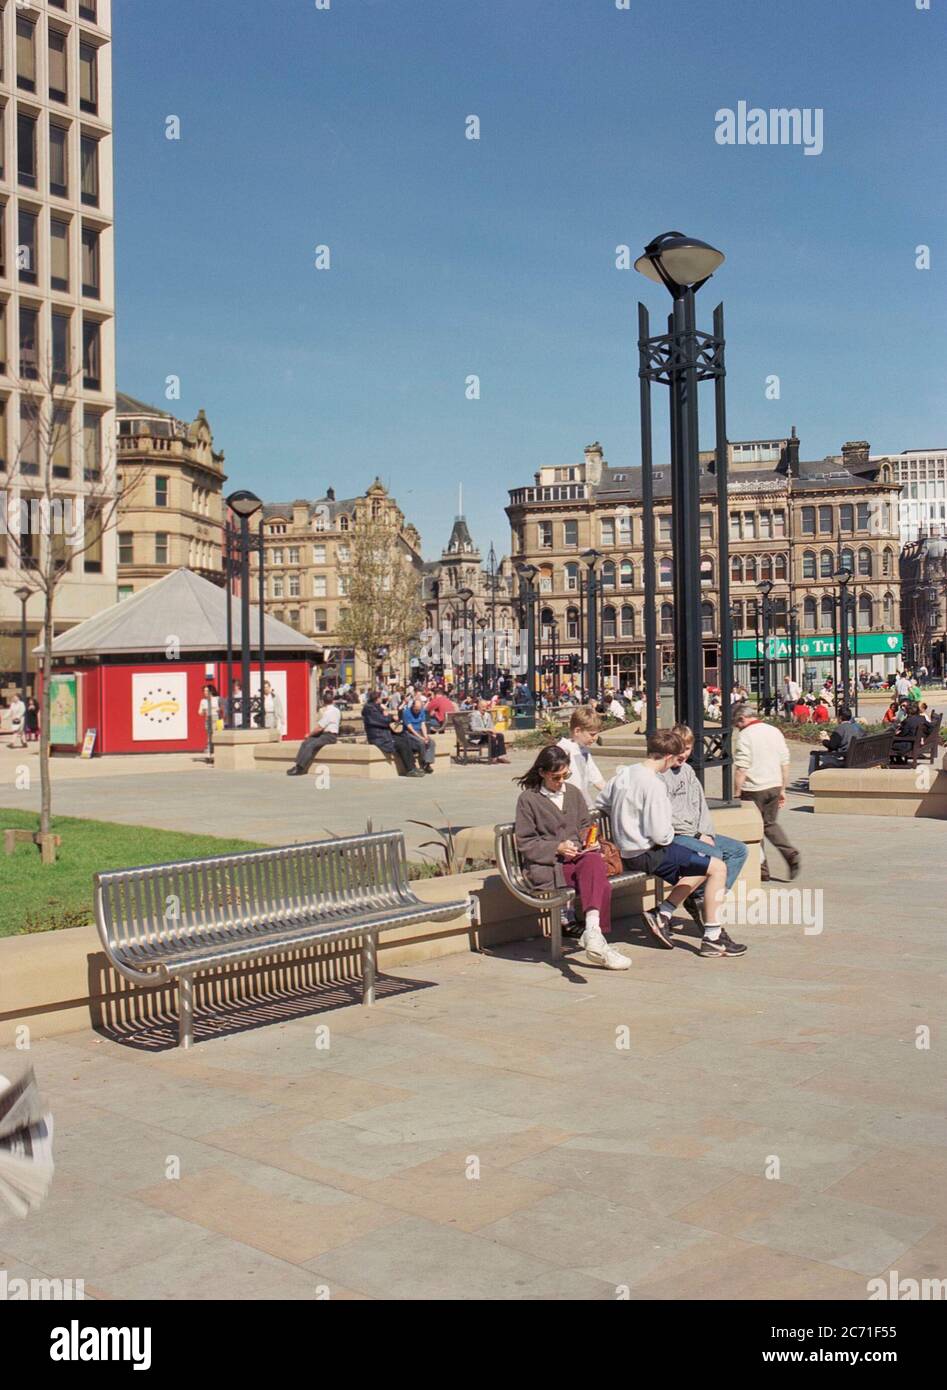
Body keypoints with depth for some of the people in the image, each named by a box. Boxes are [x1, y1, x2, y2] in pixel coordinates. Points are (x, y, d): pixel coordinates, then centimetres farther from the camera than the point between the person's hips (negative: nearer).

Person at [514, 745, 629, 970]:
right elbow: (524, 842, -1)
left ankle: (593, 932, -47)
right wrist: (557, 848, -13)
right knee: (600, 882, -32)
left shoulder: (573, 793, 20)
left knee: (594, 860, -36)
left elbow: (585, 827, 25)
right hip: (546, 867, -4)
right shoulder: (528, 799, 3)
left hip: (578, 858, 4)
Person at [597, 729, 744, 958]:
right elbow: (660, 835, -24)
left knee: (699, 870, 24)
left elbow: (601, 802, 16)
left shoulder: (624, 773, 3)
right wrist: (670, 834, -2)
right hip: (648, 854, -9)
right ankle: (712, 938, -4)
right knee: (717, 867, -6)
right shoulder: (654, 784, -22)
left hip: (626, 853, 9)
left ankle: (661, 915, 17)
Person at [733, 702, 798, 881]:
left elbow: (741, 768, -17)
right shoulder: (775, 731, 10)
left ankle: (761, 869, 11)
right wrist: (782, 789, 18)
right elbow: (785, 762, 12)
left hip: (753, 789, -7)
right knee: (770, 823, 22)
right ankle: (791, 853, 4)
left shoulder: (745, 735, -12)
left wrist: (736, 794, -12)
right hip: (774, 786, 7)